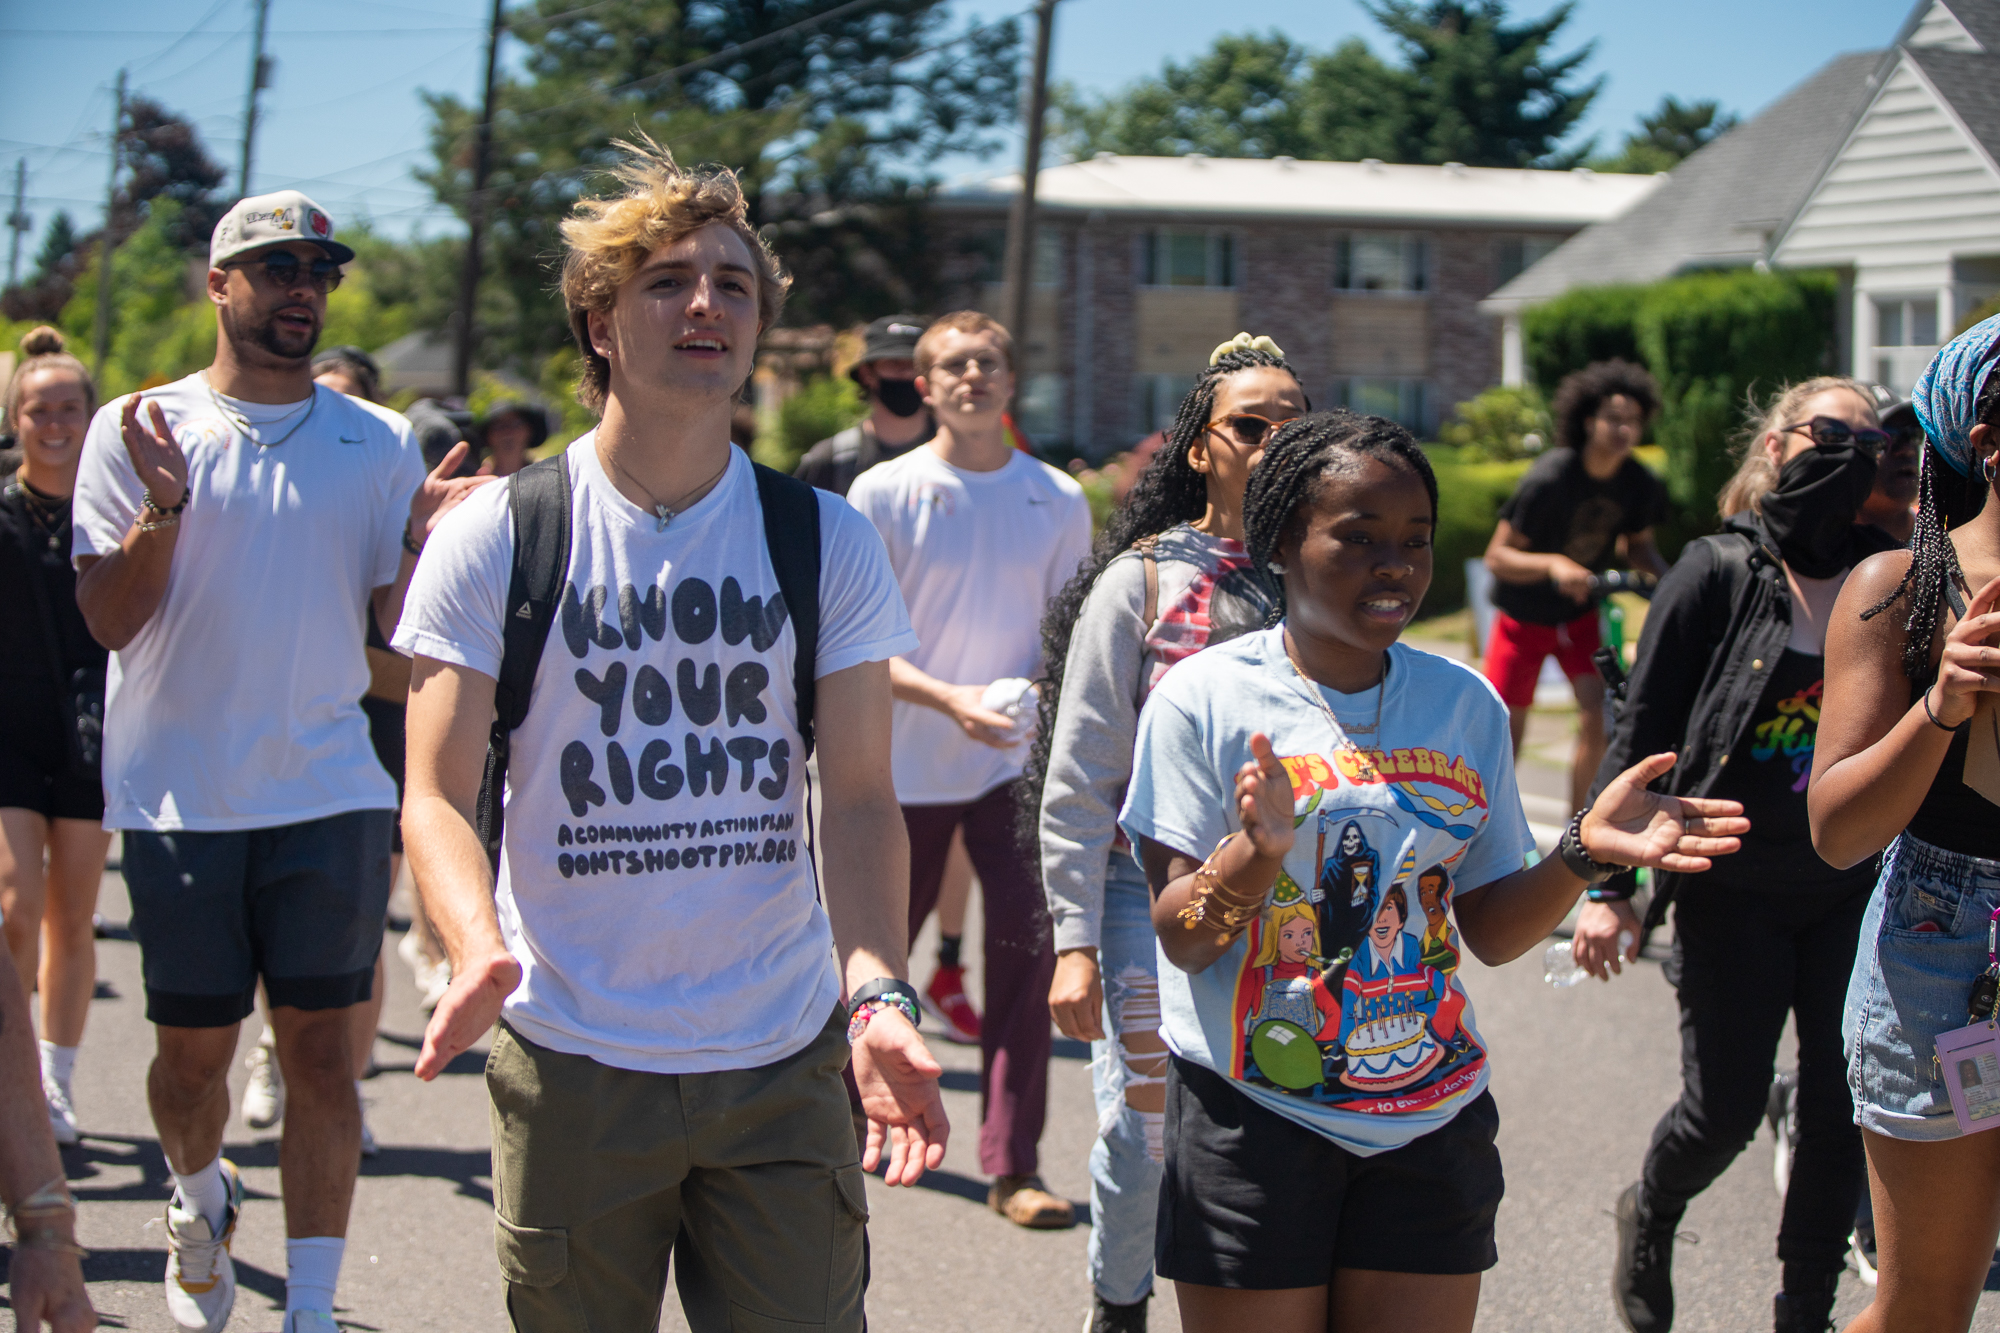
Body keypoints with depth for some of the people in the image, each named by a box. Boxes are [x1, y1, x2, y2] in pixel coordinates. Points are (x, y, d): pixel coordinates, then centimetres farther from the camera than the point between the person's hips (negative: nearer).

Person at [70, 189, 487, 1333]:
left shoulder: (380, 443, 7)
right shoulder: (138, 429, 2)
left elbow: (399, 625, 6)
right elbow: (109, 619, -2)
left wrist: (424, 540, -12)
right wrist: (164, 512, -18)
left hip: (331, 795, 1)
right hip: (180, 797, 0)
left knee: (322, 1047, -2)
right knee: (192, 1051, 7)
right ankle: (203, 1196, 39)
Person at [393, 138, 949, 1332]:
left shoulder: (829, 540, 3)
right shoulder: (498, 537, -2)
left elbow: (862, 797, -1)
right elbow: (439, 792, -5)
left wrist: (880, 995, -18)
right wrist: (479, 952, -25)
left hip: (785, 1064, 1)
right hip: (573, 1063, -1)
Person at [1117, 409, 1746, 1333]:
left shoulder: (1466, 704, 6)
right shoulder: (1204, 696, -6)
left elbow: (1489, 932, 7)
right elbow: (1180, 940, -8)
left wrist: (1582, 852, -10)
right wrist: (1254, 854, -27)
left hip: (1431, 1125, 3)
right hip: (1253, 1118, -3)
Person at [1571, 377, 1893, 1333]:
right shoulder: (1718, 575, -6)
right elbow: (1640, 734, -5)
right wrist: (1607, 886, -9)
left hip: (1854, 893, 3)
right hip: (1736, 892, -3)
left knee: (1842, 1109, 4)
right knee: (1725, 1109, 1)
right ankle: (1648, 1219, 34)